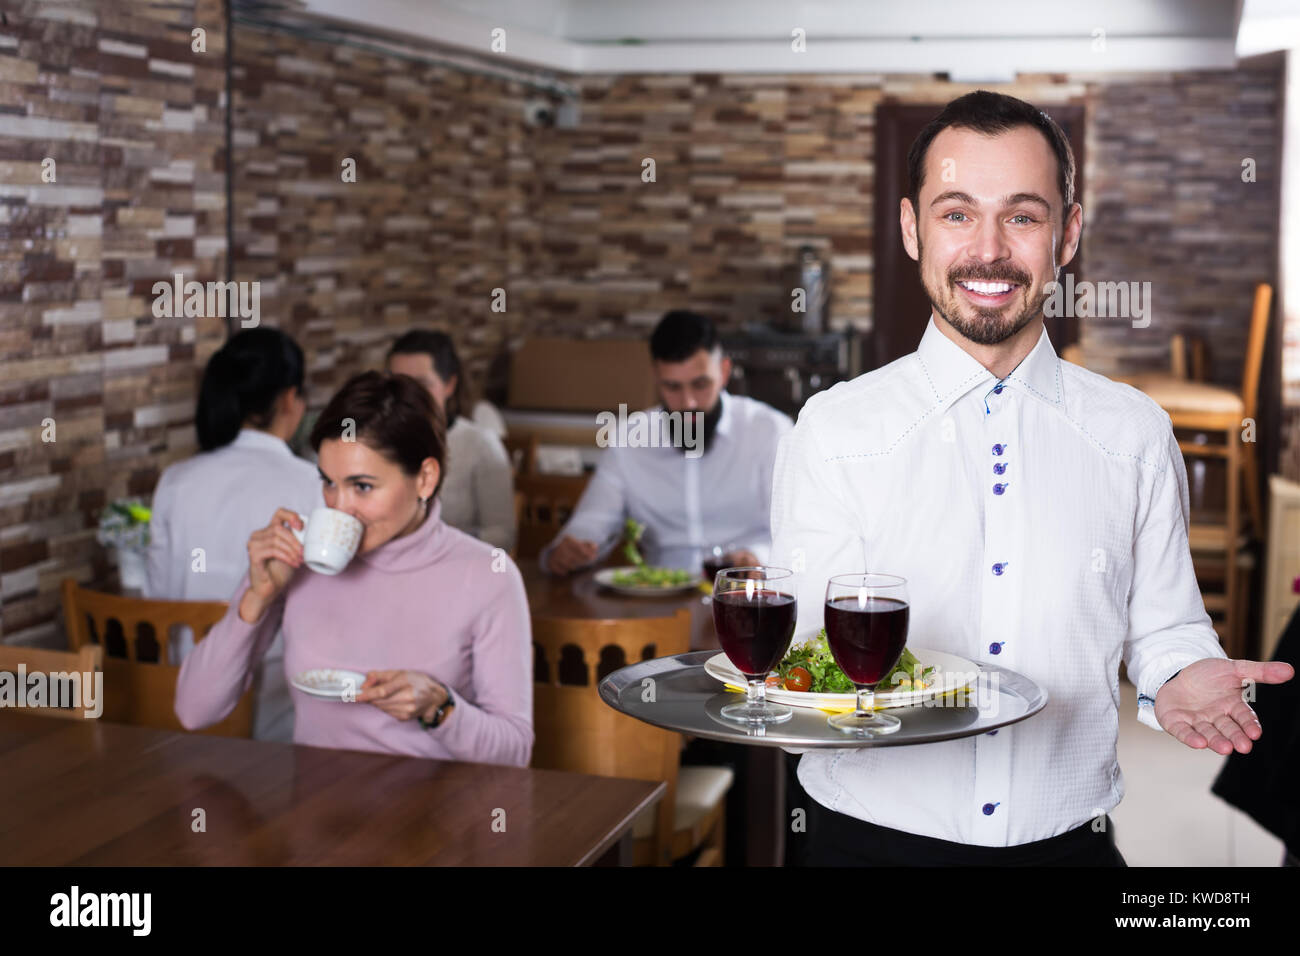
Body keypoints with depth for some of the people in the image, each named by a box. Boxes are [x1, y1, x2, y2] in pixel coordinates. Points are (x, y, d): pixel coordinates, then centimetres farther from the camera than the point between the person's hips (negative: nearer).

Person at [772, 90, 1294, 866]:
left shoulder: (1136, 434, 0)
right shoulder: (832, 431, -6)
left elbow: (1164, 625, 5)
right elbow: (803, 649, -8)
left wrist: (1179, 680, -15)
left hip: (1067, 842, 2)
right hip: (870, 837, -1)